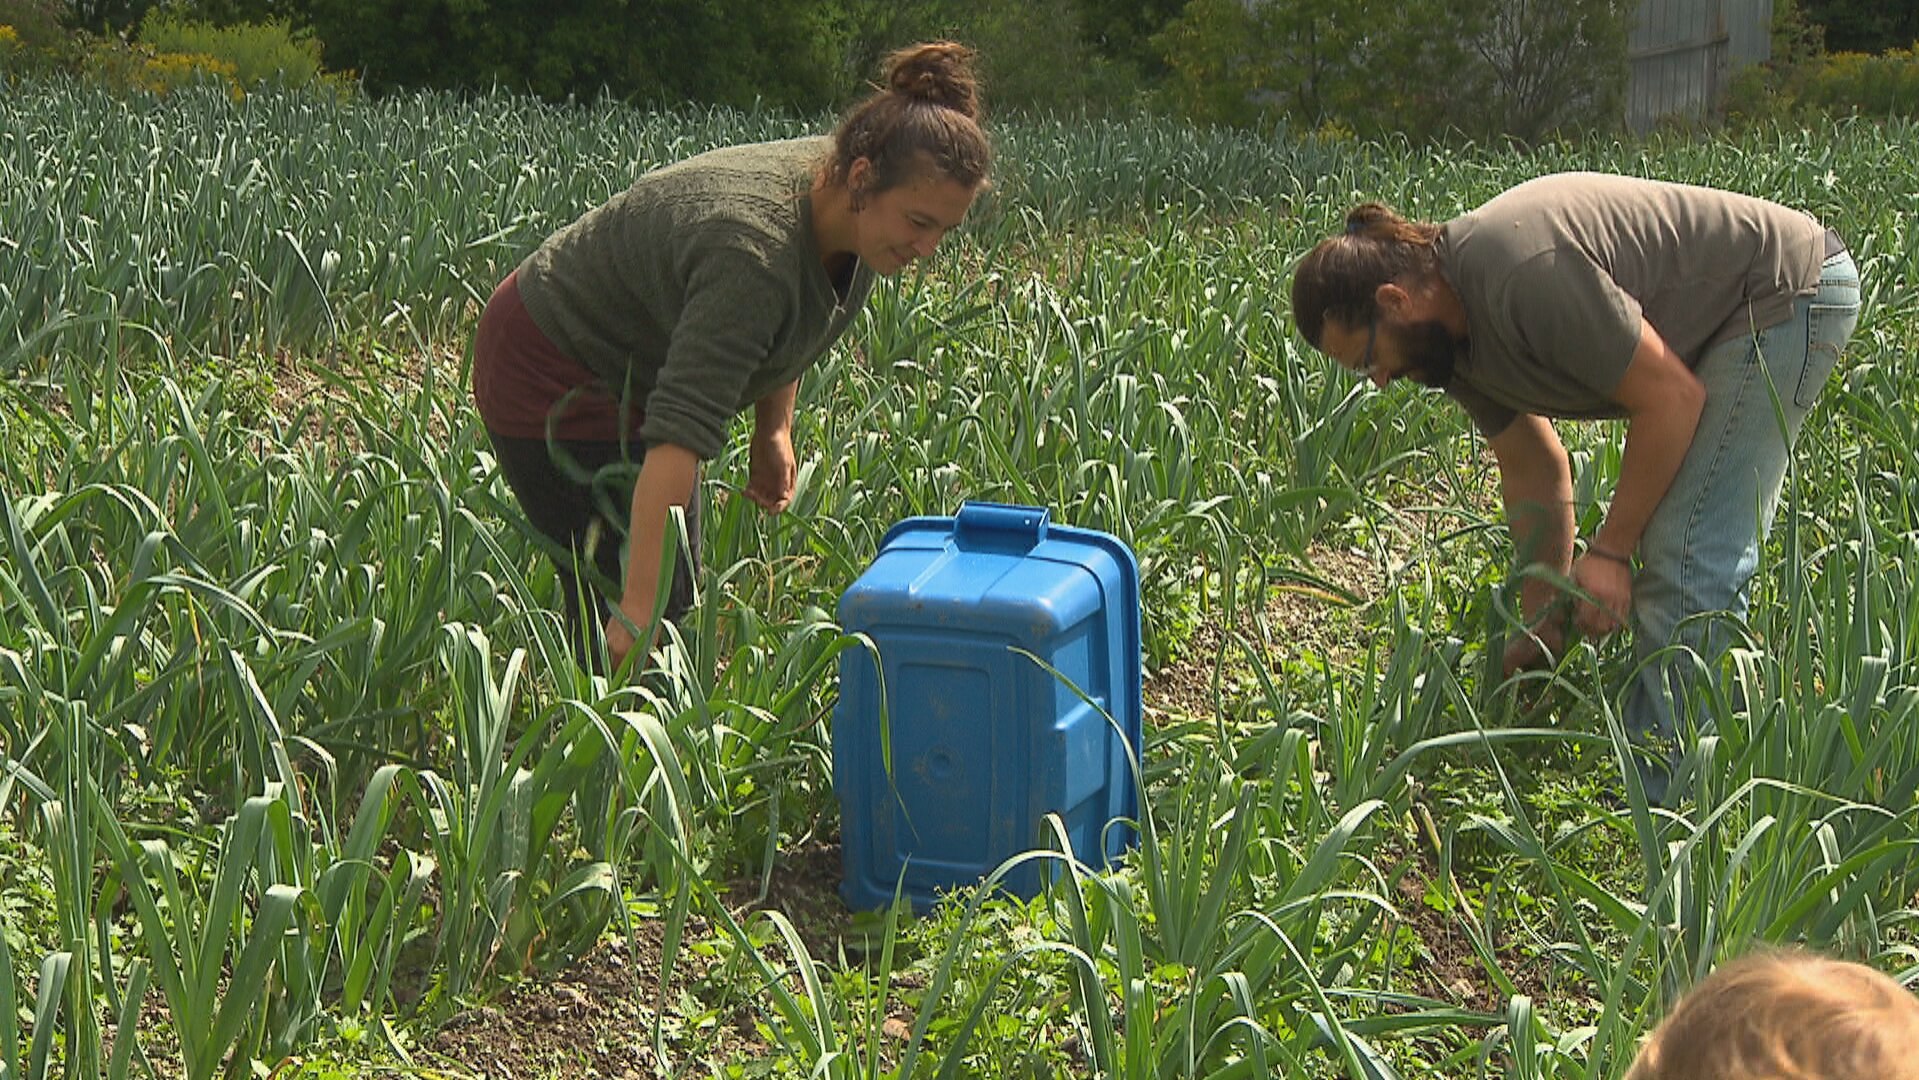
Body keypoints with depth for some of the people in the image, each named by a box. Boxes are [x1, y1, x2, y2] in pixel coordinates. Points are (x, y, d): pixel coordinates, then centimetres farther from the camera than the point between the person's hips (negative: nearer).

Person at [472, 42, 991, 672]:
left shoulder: (845, 208, -11)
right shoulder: (752, 250, -36)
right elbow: (680, 430, -41)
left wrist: (774, 428, 7)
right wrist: (635, 612, -44)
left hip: (631, 373, 9)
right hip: (551, 377, -9)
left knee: (676, 601, 9)